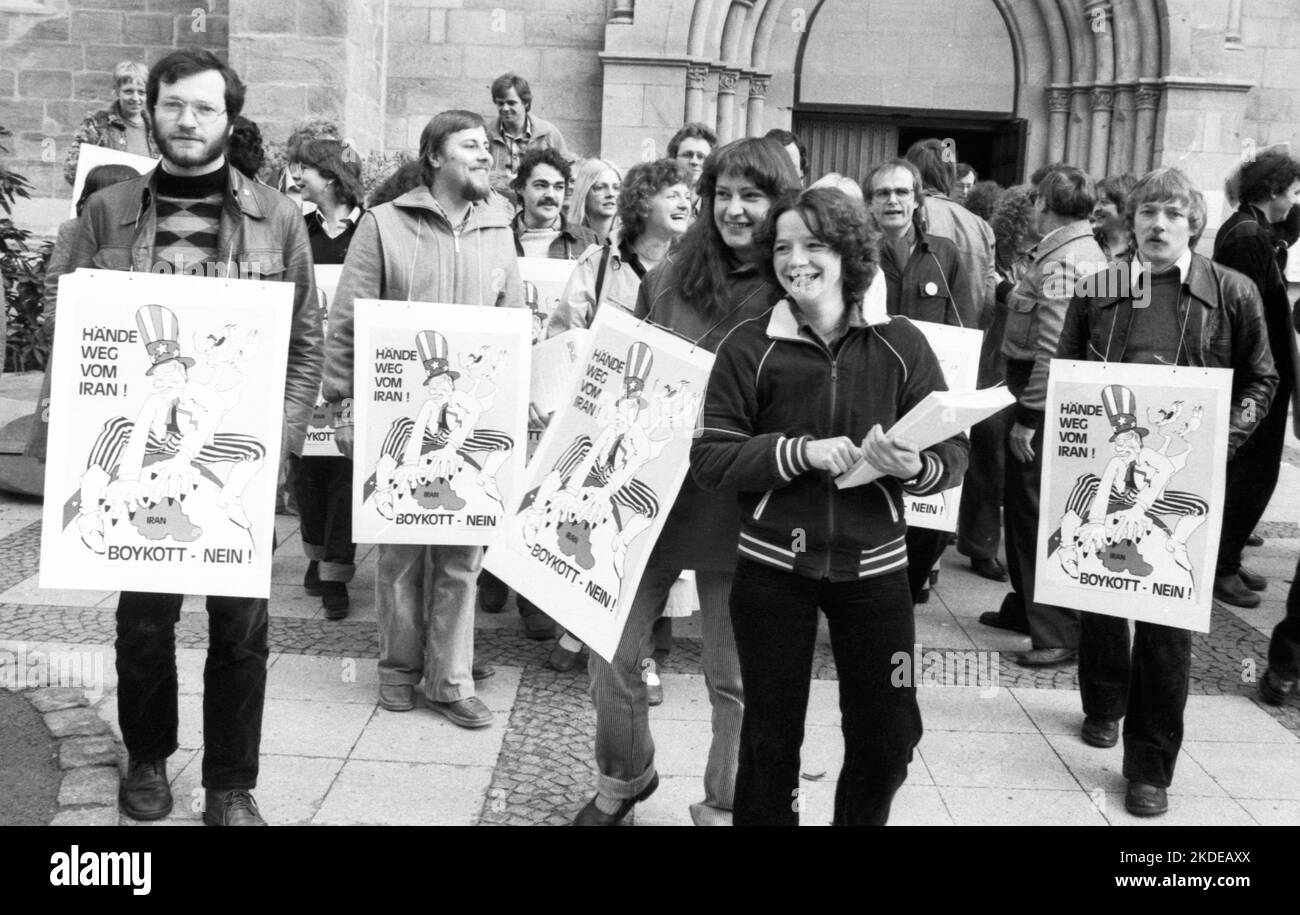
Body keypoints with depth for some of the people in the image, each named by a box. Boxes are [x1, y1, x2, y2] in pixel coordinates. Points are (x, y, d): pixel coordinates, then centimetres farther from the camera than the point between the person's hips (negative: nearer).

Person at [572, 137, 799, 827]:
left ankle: (723, 806, 31)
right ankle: (622, 777, 36)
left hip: (738, 506, -3)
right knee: (610, 651, 10)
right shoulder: (668, 279, 5)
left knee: (734, 676, 9)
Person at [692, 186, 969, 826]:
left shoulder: (900, 344, -1)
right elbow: (709, 460, -9)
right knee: (771, 739, 12)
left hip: (874, 563, 1)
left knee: (889, 739, 10)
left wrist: (914, 467, -23)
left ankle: (862, 819, 36)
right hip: (773, 564, -1)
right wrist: (800, 451, -21)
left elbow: (954, 453, -2)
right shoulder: (749, 347, -4)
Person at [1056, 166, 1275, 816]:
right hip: (1102, 467, 2)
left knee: (1168, 613, -1)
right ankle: (1104, 706, 39)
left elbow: (1260, 378, 9)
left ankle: (1151, 765, 9)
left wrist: (1226, 436, -5)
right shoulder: (1097, 292, 4)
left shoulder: (1231, 293, 1)